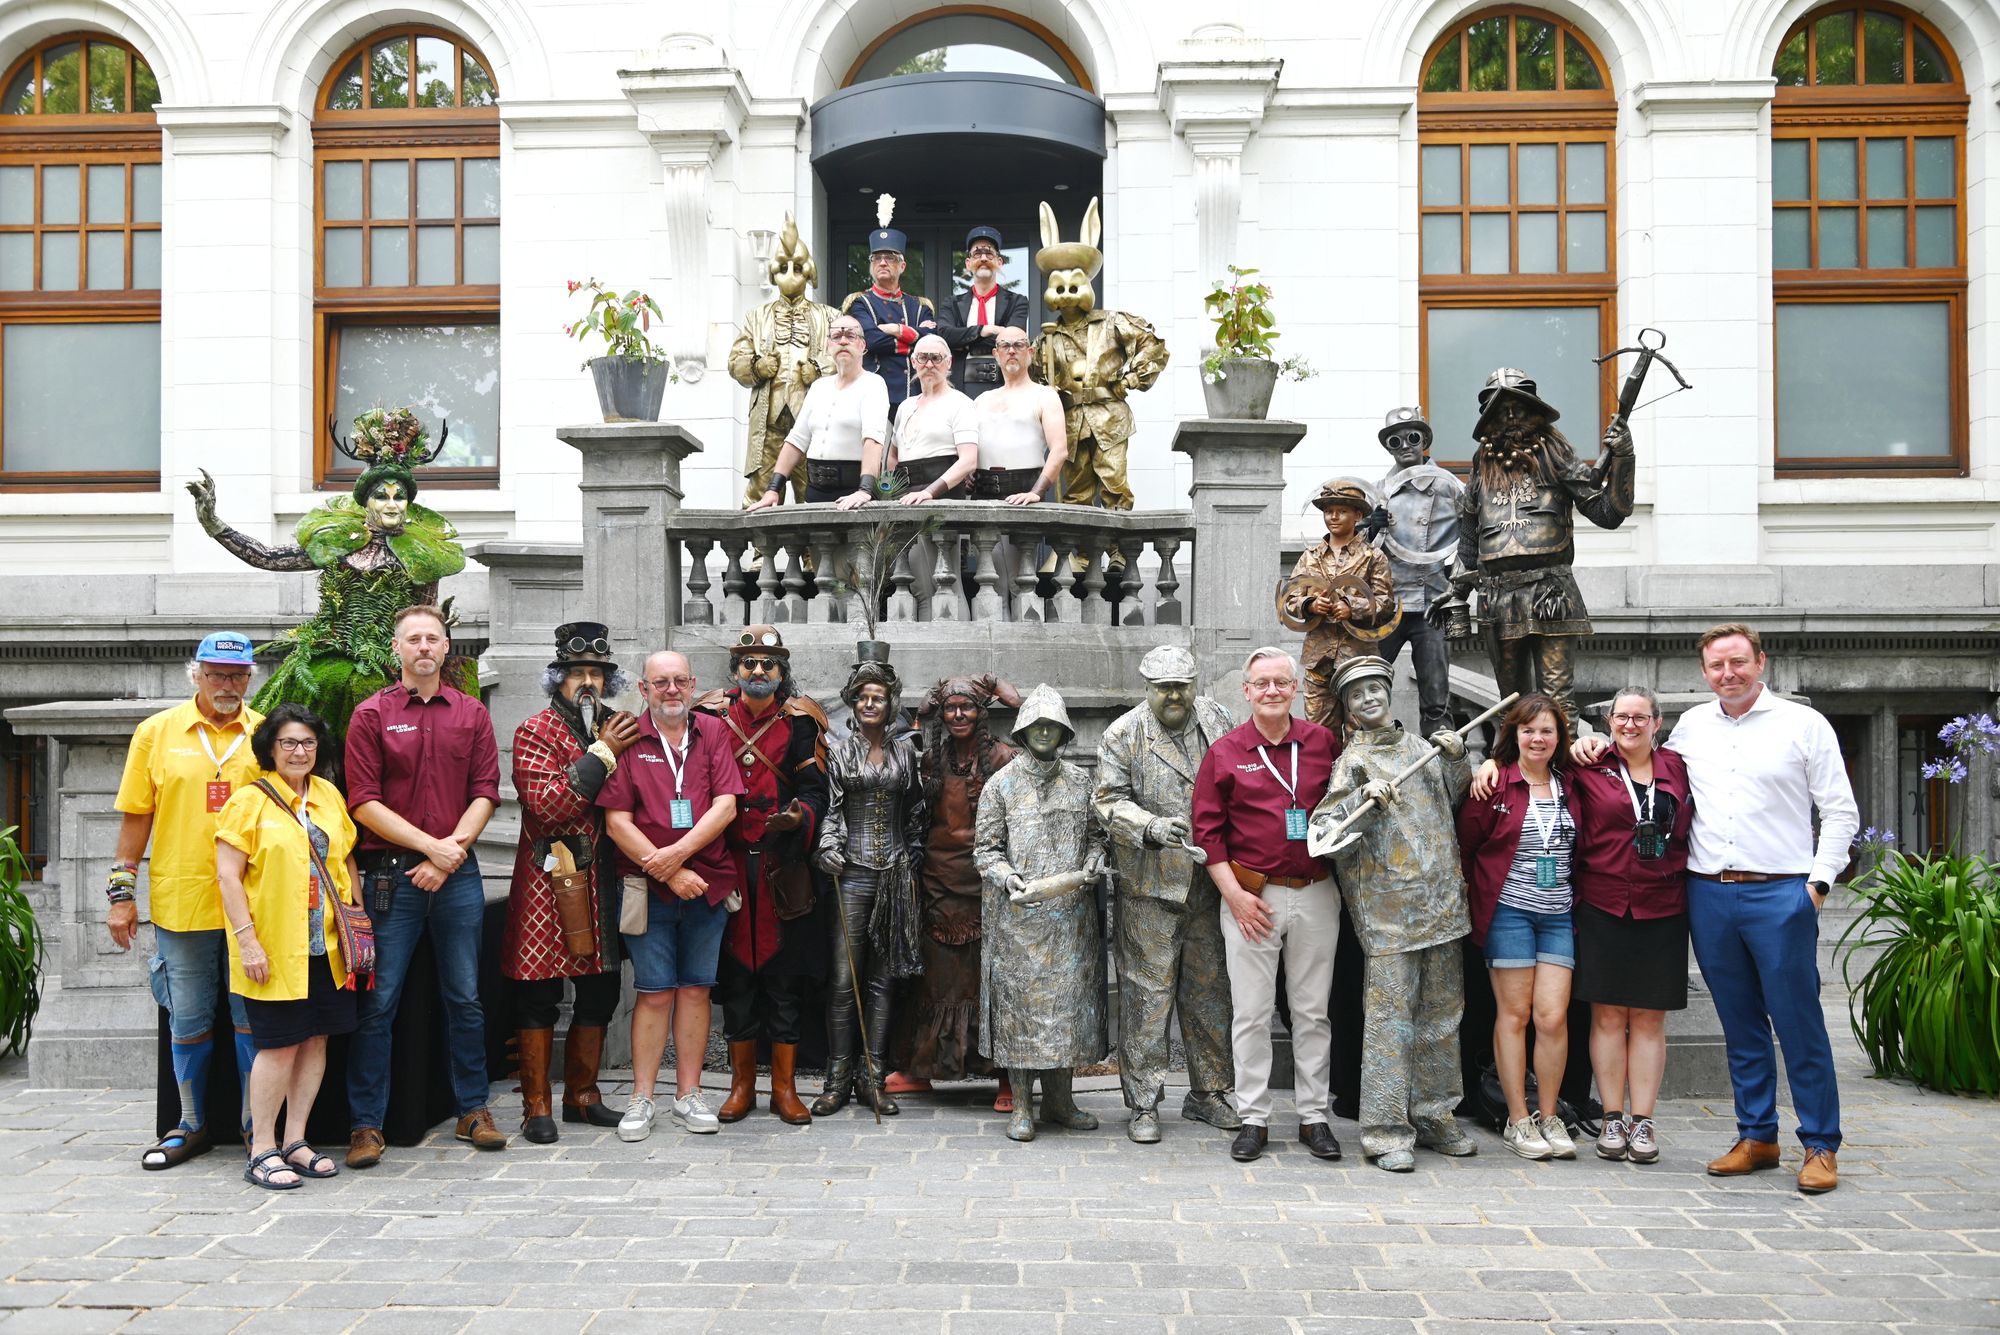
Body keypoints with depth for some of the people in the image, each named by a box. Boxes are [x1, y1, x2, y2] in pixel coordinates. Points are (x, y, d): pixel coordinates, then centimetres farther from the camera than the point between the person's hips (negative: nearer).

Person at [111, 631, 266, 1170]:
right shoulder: (156, 732, 4)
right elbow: (136, 817, 5)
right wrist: (122, 892, 0)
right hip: (180, 901, 1)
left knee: (254, 1019, 5)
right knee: (188, 1022, 11)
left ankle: (256, 1127, 17)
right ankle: (193, 1126, 26)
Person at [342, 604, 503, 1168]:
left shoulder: (471, 714, 10)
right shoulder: (371, 715, 2)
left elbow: (486, 792, 4)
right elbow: (364, 803, -5)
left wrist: (453, 849, -10)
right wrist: (432, 845, -11)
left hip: (458, 873, 2)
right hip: (390, 874, -2)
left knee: (465, 997, 9)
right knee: (378, 1000, -1)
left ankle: (473, 1111, 19)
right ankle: (366, 1124, 9)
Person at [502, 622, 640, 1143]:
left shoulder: (618, 731, 13)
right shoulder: (535, 731, -4)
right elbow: (547, 805, -18)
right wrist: (602, 754, -15)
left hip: (602, 880, 6)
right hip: (548, 880, -6)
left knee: (601, 992, 11)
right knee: (539, 996, 0)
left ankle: (582, 1095, 25)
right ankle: (537, 1105, 10)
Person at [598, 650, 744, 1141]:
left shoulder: (713, 733, 6)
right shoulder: (628, 740, 0)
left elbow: (726, 805, -3)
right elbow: (617, 822, -5)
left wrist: (678, 853, -14)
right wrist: (668, 873, -11)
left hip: (707, 884, 2)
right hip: (648, 890, -2)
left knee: (696, 989, 7)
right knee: (655, 991, 1)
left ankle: (688, 1096, 16)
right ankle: (641, 1100, 10)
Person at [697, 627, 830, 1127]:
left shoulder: (800, 722, 3)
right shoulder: (710, 717, 7)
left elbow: (816, 790, -2)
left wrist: (799, 816, -23)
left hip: (784, 869, -1)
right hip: (727, 864, 1)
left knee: (786, 974, 3)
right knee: (735, 972, 6)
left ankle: (785, 1086, 13)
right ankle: (741, 1085, 18)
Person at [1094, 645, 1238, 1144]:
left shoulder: (1216, 720, 7)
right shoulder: (1124, 734, -5)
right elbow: (1111, 803, -9)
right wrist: (1152, 826, -26)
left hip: (1211, 882, 4)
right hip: (1150, 884, -4)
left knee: (1210, 988, 13)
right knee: (1148, 991, -1)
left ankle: (1209, 1093, 28)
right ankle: (1143, 1104, 10)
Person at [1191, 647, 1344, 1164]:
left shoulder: (1324, 743, 4)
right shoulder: (1224, 752, -1)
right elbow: (1207, 829, -1)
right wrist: (1234, 895, -7)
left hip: (1316, 894, 2)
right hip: (1251, 896, -1)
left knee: (1313, 1011, 9)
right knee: (1251, 1013, 3)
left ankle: (1313, 1117, 19)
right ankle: (1253, 1119, 13)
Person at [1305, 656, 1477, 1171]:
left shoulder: (1417, 746, 15)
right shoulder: (1352, 760, -2)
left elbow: (1453, 796, 30)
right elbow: (1323, 829, -11)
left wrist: (1456, 756, 12)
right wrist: (1365, 797, -25)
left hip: (1441, 900, 6)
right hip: (1388, 907, -6)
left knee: (1441, 1012, 13)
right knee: (1391, 1016, -6)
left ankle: (1433, 1115, 25)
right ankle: (1387, 1132, -1)